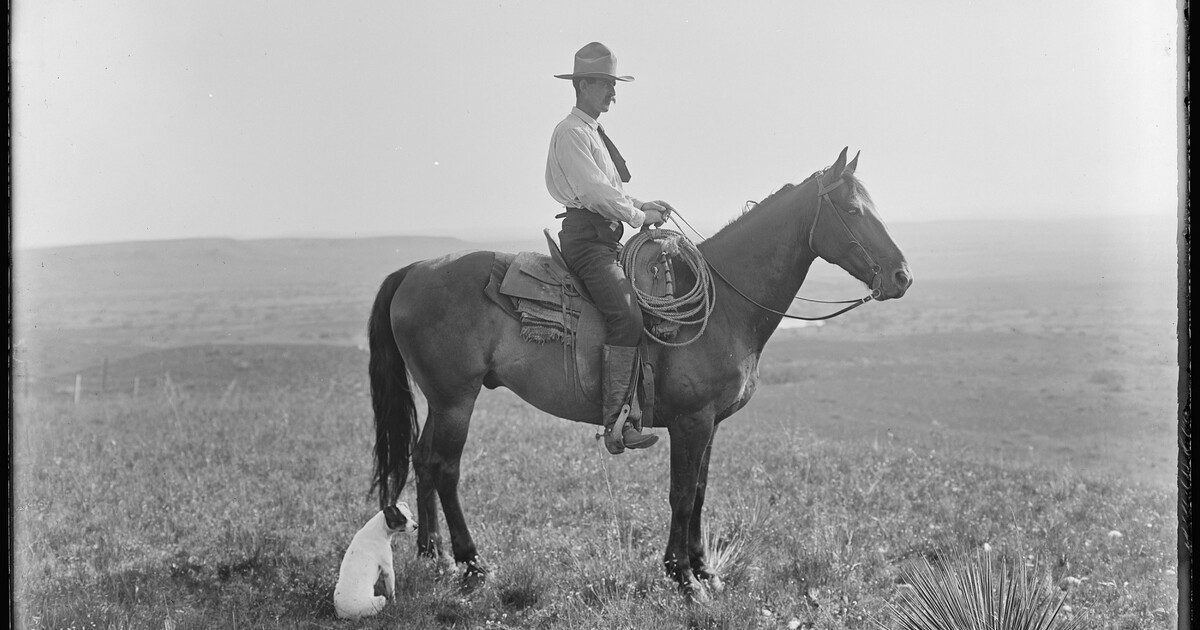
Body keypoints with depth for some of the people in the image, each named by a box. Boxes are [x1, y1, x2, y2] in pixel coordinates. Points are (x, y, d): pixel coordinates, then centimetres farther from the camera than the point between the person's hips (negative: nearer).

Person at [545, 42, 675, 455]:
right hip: (586, 237, -11)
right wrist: (639, 216, -11)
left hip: (606, 238, 11)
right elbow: (595, 191, -18)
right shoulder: (571, 133, -9)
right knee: (626, 316, -23)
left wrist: (642, 206, 12)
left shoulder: (593, 133, 21)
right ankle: (616, 424, -25)